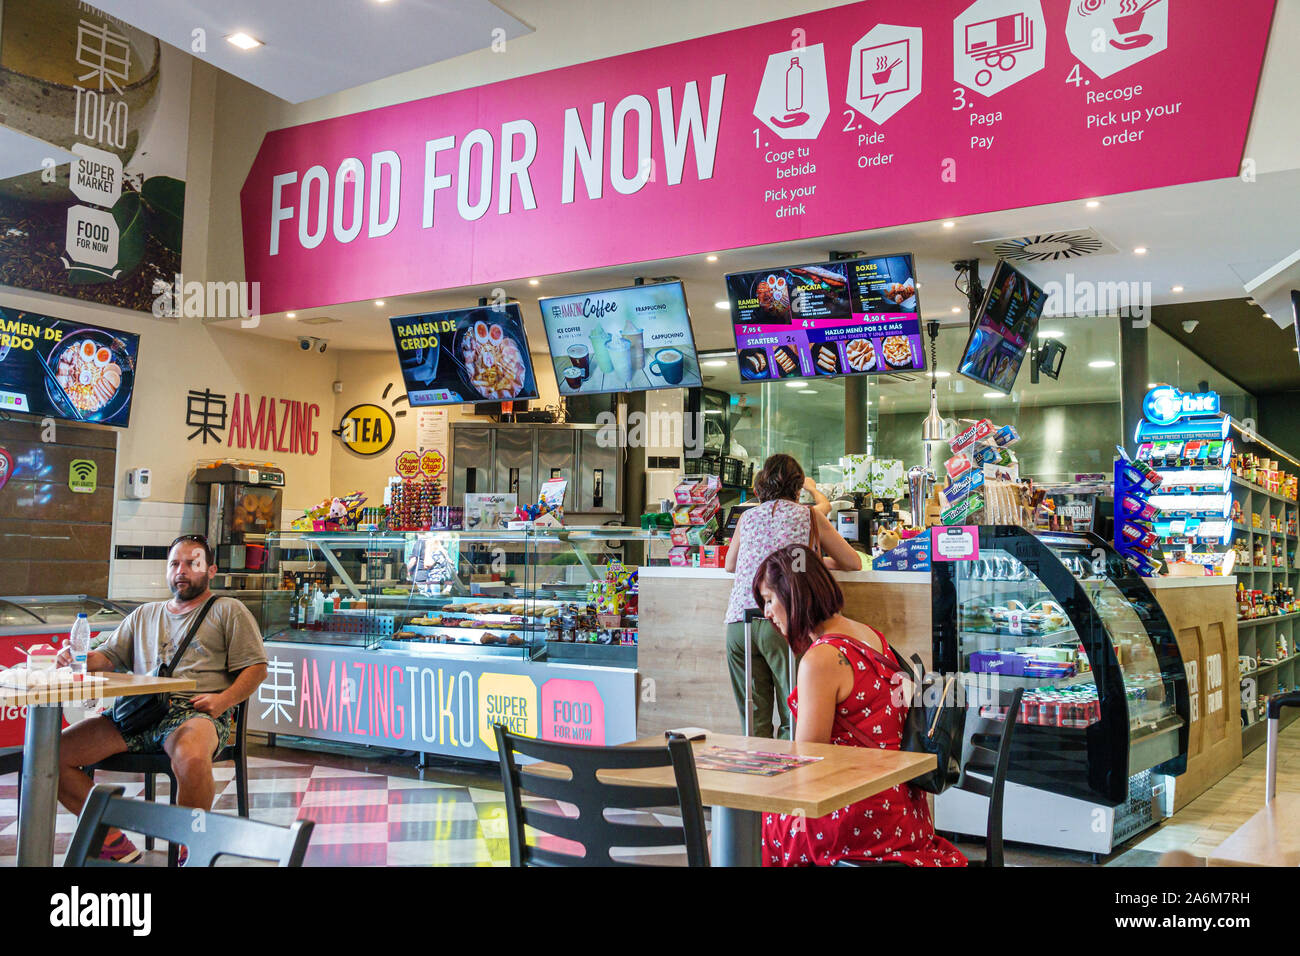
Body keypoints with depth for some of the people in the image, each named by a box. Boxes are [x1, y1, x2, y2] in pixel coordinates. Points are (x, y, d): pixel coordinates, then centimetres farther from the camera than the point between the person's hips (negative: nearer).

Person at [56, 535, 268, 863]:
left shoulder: (229, 610, 14)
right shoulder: (144, 615, 30)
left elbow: (256, 667, 7)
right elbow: (108, 657, 24)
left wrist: (224, 699, -11)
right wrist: (79, 657, 0)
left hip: (197, 712, -5)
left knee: (190, 757, -40)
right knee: (55, 752, -13)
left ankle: (189, 852, -17)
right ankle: (114, 842, -4)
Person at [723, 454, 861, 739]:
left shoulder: (747, 517, 20)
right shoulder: (809, 515, 12)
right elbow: (854, 562, 17)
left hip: (738, 622, 3)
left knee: (754, 722, 7)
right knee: (792, 719, 1)